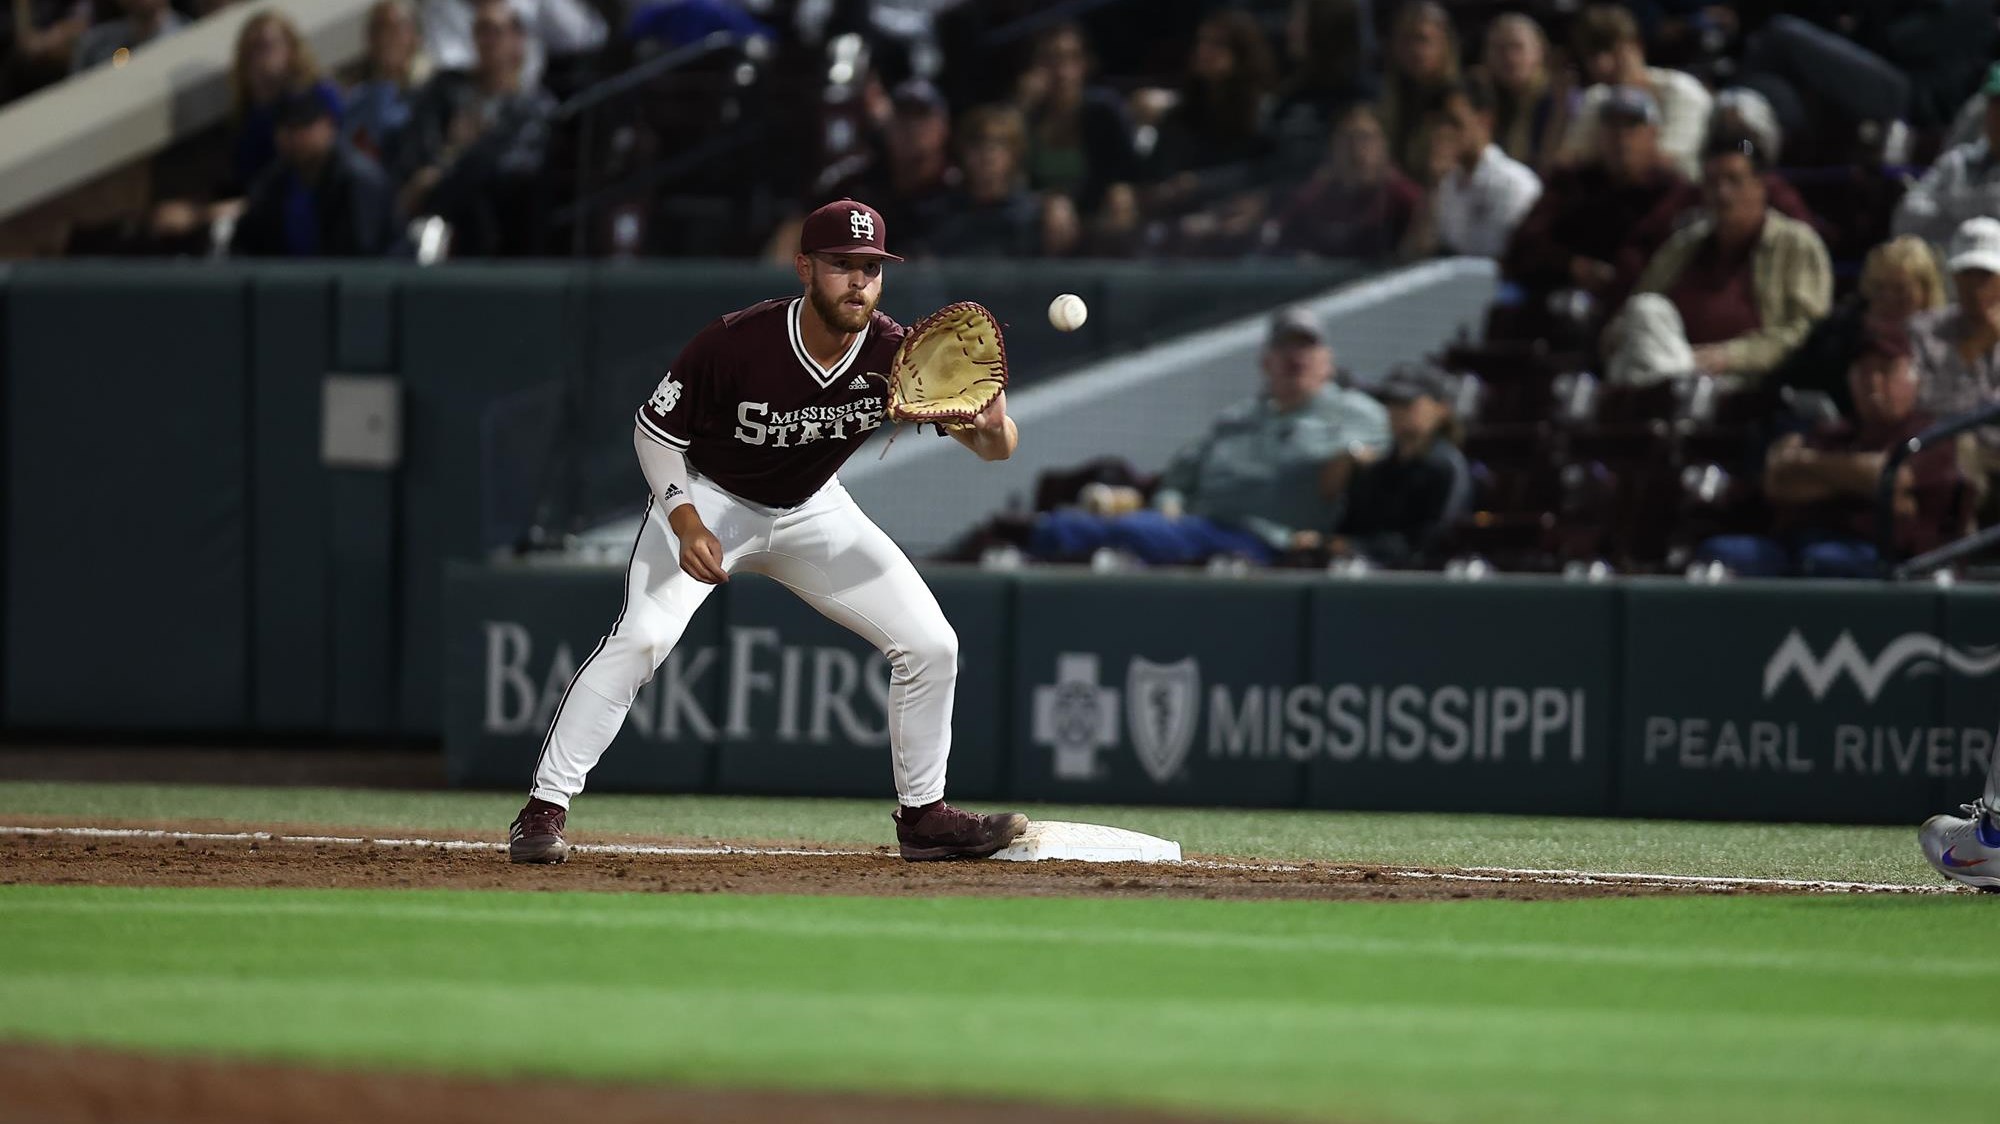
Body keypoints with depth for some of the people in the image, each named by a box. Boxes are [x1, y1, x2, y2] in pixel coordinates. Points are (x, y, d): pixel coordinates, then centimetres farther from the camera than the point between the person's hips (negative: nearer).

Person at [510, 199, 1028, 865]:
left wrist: (991, 427, -45)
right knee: (642, 636, -26)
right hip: (708, 500, -4)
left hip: (813, 512, 4)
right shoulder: (736, 343, -29)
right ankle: (543, 811, -20)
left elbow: (996, 447, -20)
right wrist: (687, 525, -27)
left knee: (930, 645, -4)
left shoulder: (894, 355, -22)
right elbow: (655, 431, -14)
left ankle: (922, 815, 14)